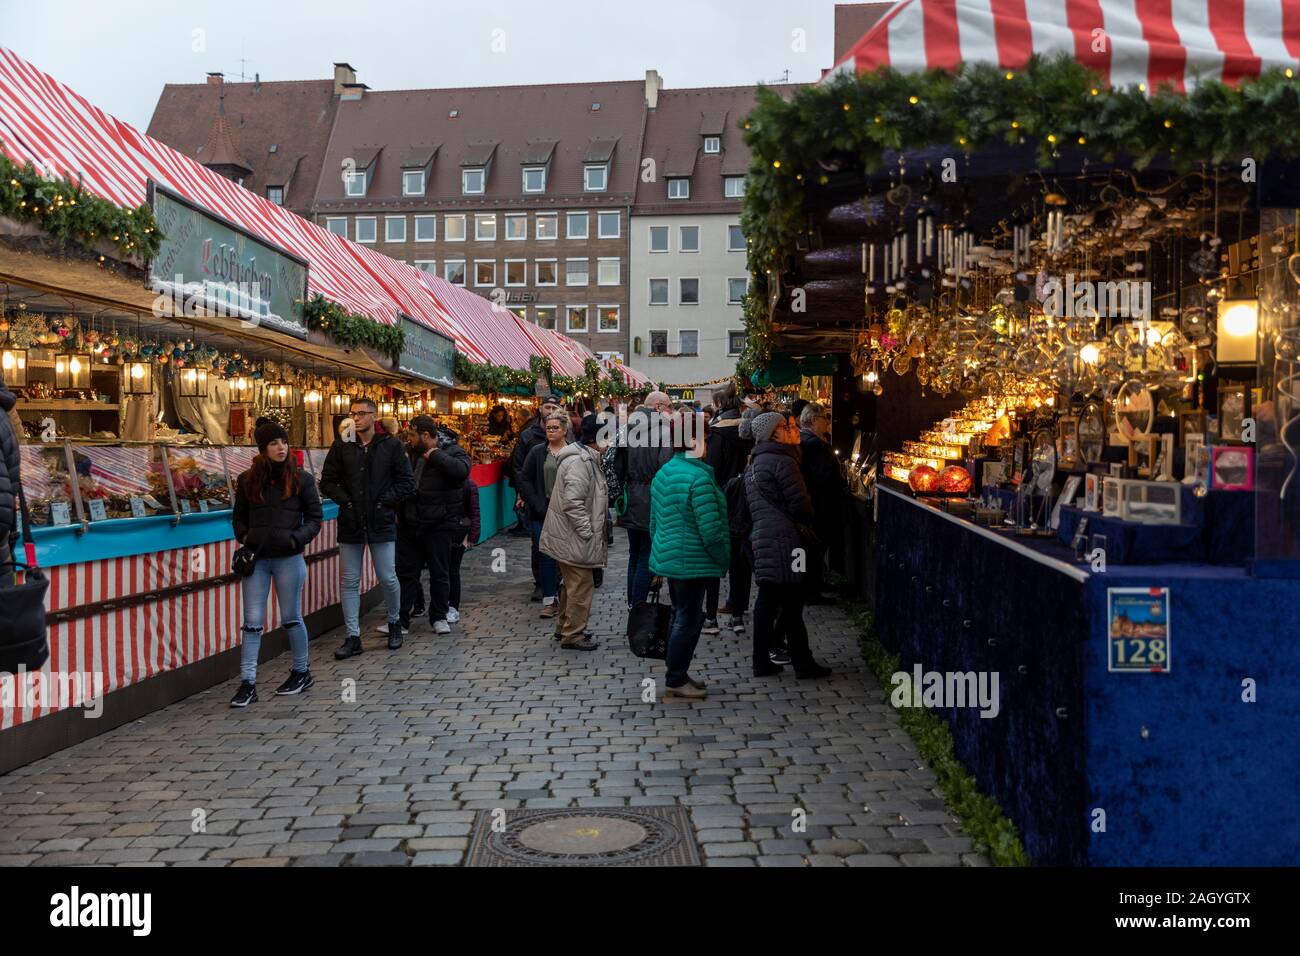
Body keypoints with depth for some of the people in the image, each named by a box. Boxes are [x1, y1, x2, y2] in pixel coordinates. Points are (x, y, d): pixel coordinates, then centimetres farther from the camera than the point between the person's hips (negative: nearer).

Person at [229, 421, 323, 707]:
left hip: (289, 558, -2)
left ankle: (302, 673, 26)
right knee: (252, 622, 0)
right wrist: (244, 536, -5)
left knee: (291, 618, 9)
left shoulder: (301, 479, -1)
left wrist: (297, 539, -14)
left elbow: (315, 517, 2)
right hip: (256, 558, 2)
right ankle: (247, 683, 3)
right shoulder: (247, 480, 5)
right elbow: (238, 516, 15)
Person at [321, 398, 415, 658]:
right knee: (350, 582, 4)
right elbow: (327, 481, 8)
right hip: (350, 522, 2)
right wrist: (344, 500, -7)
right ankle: (353, 637, 10)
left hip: (381, 522, -2)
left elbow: (406, 482, 1)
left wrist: (385, 500, -10)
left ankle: (394, 622, 28)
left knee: (387, 578, 2)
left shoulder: (391, 445, 0)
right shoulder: (341, 446, 5)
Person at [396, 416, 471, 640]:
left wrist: (435, 455, -22)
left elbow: (462, 470, -31)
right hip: (410, 524, 5)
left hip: (439, 525, -5)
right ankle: (400, 619, 14)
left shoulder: (453, 451, -8)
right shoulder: (414, 453, 10)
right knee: (405, 572, 7)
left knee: (440, 573, 7)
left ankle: (439, 617, 20)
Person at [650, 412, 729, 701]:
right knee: (688, 620, 0)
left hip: (669, 556, 9)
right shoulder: (699, 477, -21)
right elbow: (710, 529, -22)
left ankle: (677, 675, 26)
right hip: (693, 562, -9)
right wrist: (723, 559, -9)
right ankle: (676, 682, 7)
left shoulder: (664, 472, 9)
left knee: (680, 615, 18)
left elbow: (655, 522, 17)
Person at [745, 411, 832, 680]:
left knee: (766, 601, 11)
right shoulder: (782, 462, -12)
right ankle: (802, 663, 4)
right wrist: (809, 521, 7)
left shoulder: (753, 465, 17)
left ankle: (761, 662, 14)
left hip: (761, 538, 9)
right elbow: (800, 505, -12)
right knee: (791, 603, -3)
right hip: (783, 541, -9)